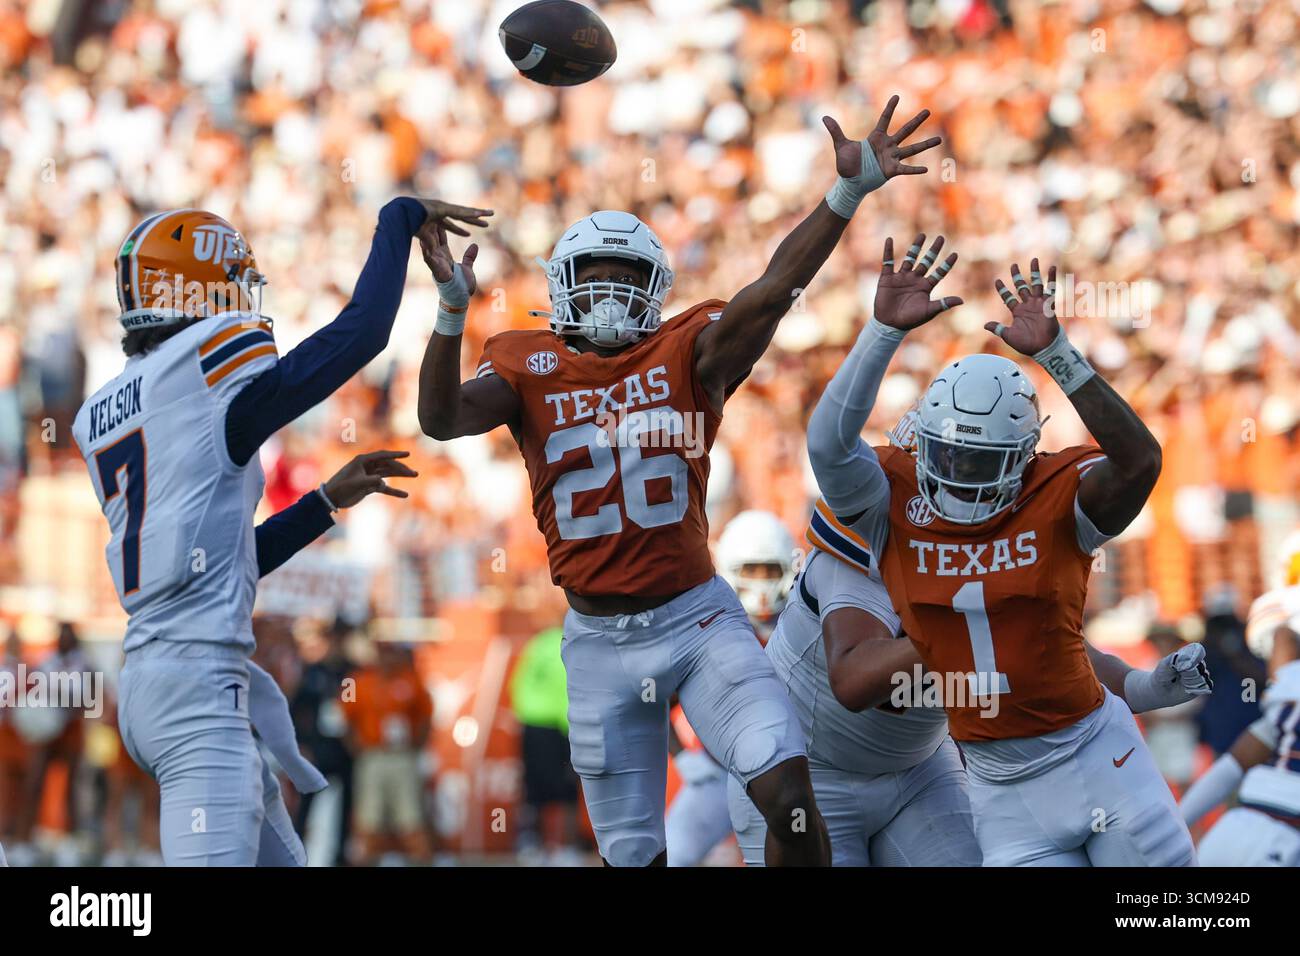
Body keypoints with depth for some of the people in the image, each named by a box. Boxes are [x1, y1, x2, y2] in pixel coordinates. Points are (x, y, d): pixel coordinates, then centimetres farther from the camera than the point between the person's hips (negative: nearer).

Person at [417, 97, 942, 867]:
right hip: (600, 638, 1)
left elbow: (776, 287, -15)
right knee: (633, 853, 8)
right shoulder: (530, 368, 2)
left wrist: (849, 191, -28)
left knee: (787, 788, -18)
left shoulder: (689, 354, -1)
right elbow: (442, 418, -14)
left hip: (697, 617, -1)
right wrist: (452, 311, -29)